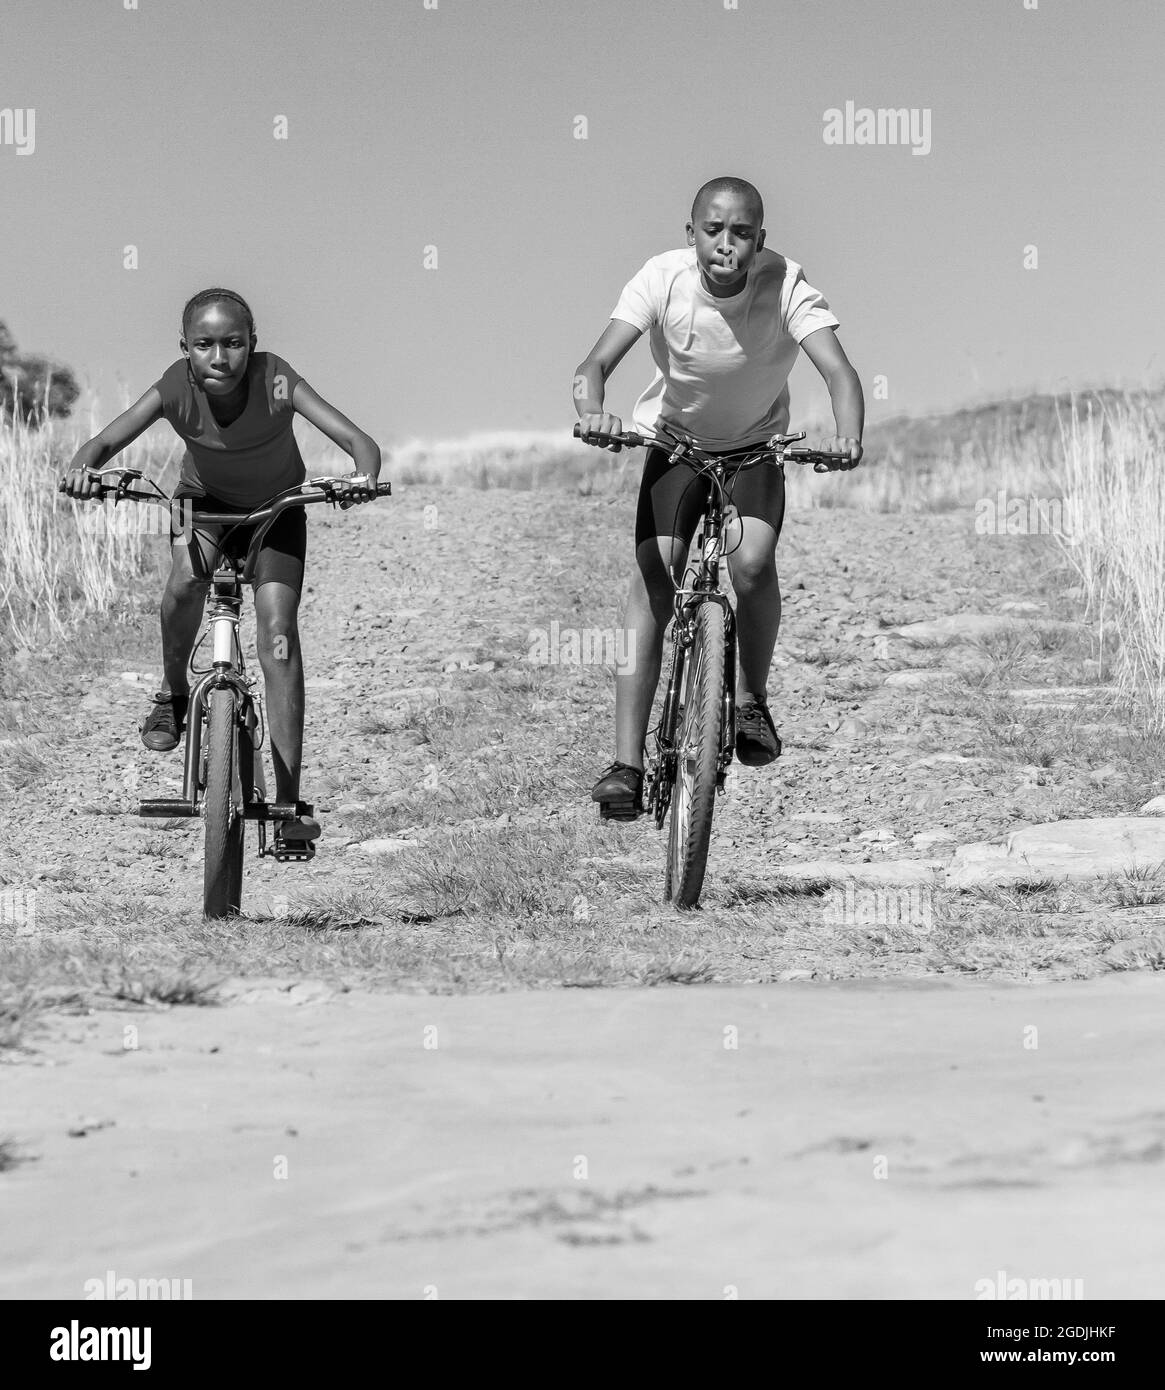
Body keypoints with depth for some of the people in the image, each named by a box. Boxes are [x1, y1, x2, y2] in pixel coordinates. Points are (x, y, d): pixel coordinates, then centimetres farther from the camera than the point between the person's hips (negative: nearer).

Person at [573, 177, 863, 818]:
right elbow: (596, 362, -31)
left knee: (752, 564, -26)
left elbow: (839, 371, -35)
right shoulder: (663, 278, -23)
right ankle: (626, 764, -15)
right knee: (651, 580, -16)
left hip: (757, 446, 0)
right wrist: (593, 415, -53)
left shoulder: (786, 285, -25)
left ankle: (751, 699, 3)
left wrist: (848, 436, -56)